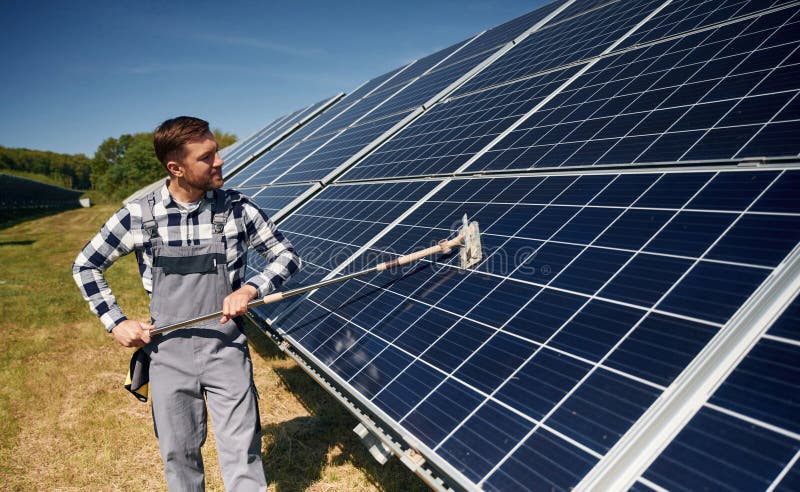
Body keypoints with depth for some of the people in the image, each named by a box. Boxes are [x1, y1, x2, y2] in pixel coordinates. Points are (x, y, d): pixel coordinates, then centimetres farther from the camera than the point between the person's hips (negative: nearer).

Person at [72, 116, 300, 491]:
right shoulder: (139, 216, -5)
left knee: (242, 453, 4)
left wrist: (251, 289, -15)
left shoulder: (238, 209, -7)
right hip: (169, 357, 1)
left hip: (227, 352, -1)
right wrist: (116, 323, 0)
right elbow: (85, 266, 9)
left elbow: (286, 257, 2)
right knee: (179, 456, 17)